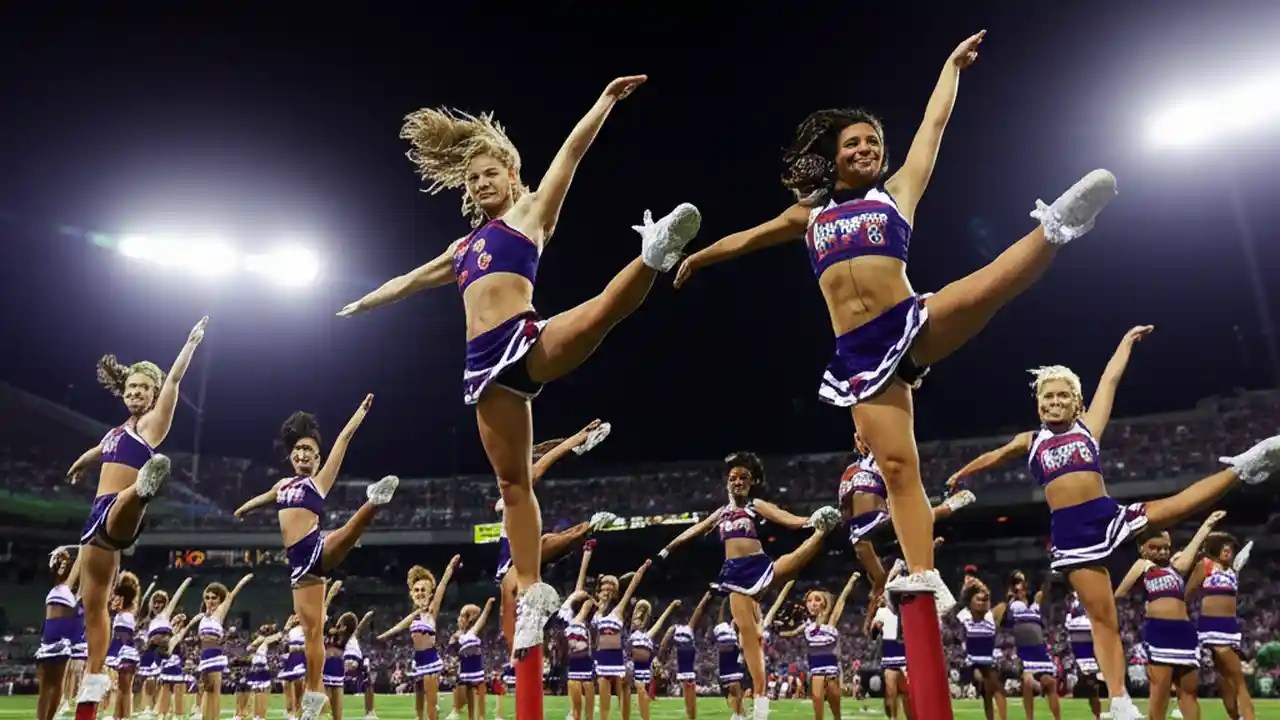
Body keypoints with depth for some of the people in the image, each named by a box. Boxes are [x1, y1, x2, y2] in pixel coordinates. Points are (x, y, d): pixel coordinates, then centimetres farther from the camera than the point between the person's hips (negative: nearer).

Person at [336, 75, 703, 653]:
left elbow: (571, 152, 7)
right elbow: (413, 279, 44)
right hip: (484, 363, 5)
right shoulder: (464, 247, 30)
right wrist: (362, 303, 56)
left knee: (605, 310, -37)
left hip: (526, 340, -4)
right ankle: (531, 590, 6)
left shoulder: (531, 212, 15)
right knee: (512, 482, 3)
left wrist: (606, 100, 0)